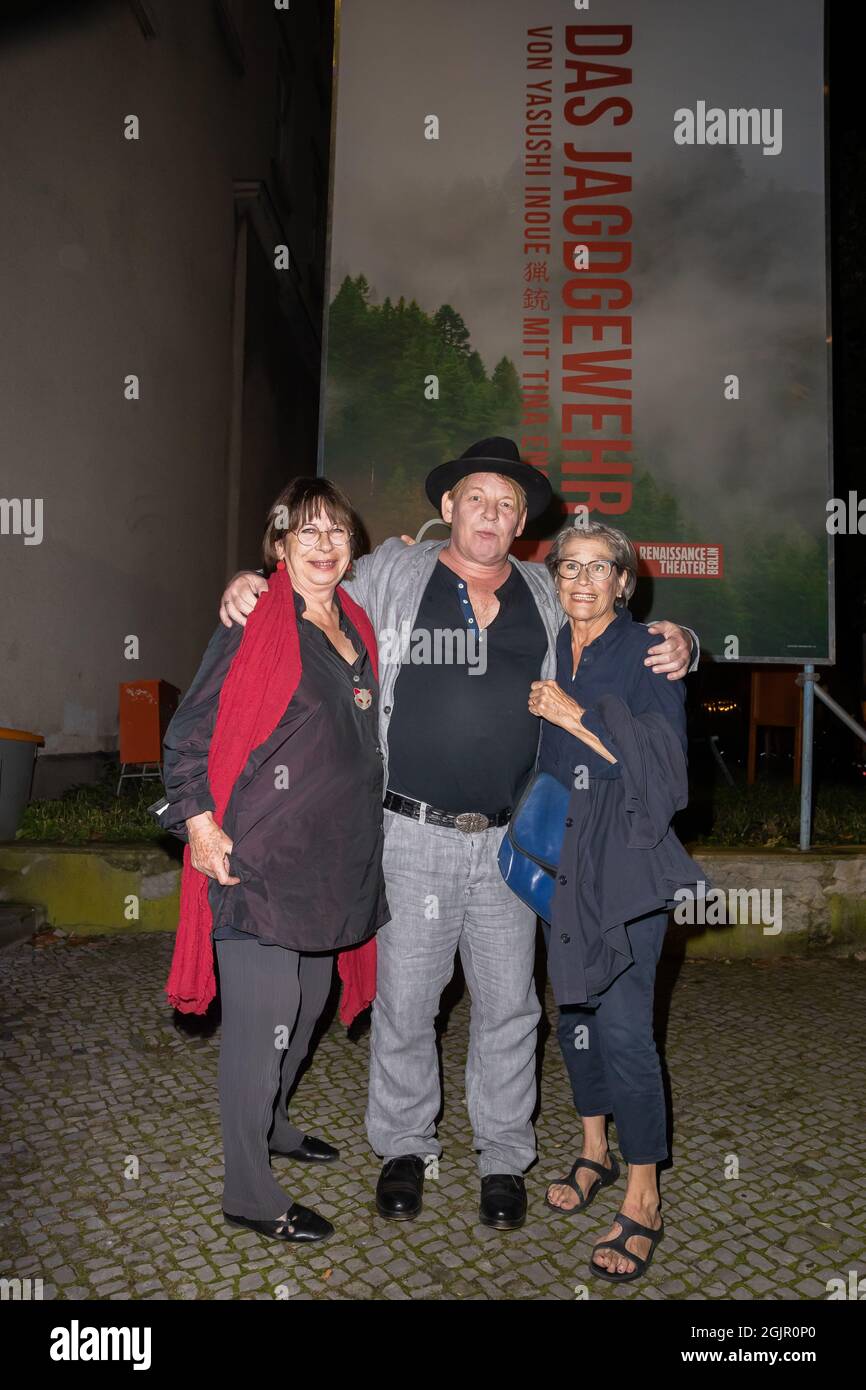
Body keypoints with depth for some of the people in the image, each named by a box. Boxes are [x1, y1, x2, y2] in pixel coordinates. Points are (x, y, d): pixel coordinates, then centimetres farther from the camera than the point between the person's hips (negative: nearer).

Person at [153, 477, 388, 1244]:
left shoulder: (354, 628, 12)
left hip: (331, 857, 8)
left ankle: (270, 1122, 43)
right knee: (264, 1014, -2)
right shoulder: (254, 626, -10)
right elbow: (189, 731, -11)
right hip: (260, 856, -8)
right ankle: (249, 1192, 15)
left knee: (309, 1001, 20)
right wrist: (199, 822, -17)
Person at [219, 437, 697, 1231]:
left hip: (510, 840, 2)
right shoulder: (391, 574, 4)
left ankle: (503, 1157, 33)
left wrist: (675, 649, -2)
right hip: (413, 837, -2)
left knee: (507, 1007, 13)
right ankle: (404, 1147, 34)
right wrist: (252, 588, -5)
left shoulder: (548, 596, 10)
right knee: (403, 1003, 10)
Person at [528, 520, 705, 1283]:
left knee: (623, 1025, -7)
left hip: (624, 855, -5)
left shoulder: (648, 652, -5)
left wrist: (575, 716, -16)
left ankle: (643, 1201, 9)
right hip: (557, 853, 5)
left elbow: (662, 762, -13)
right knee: (573, 1005, 14)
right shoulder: (546, 652, 9)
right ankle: (595, 1151, 33)